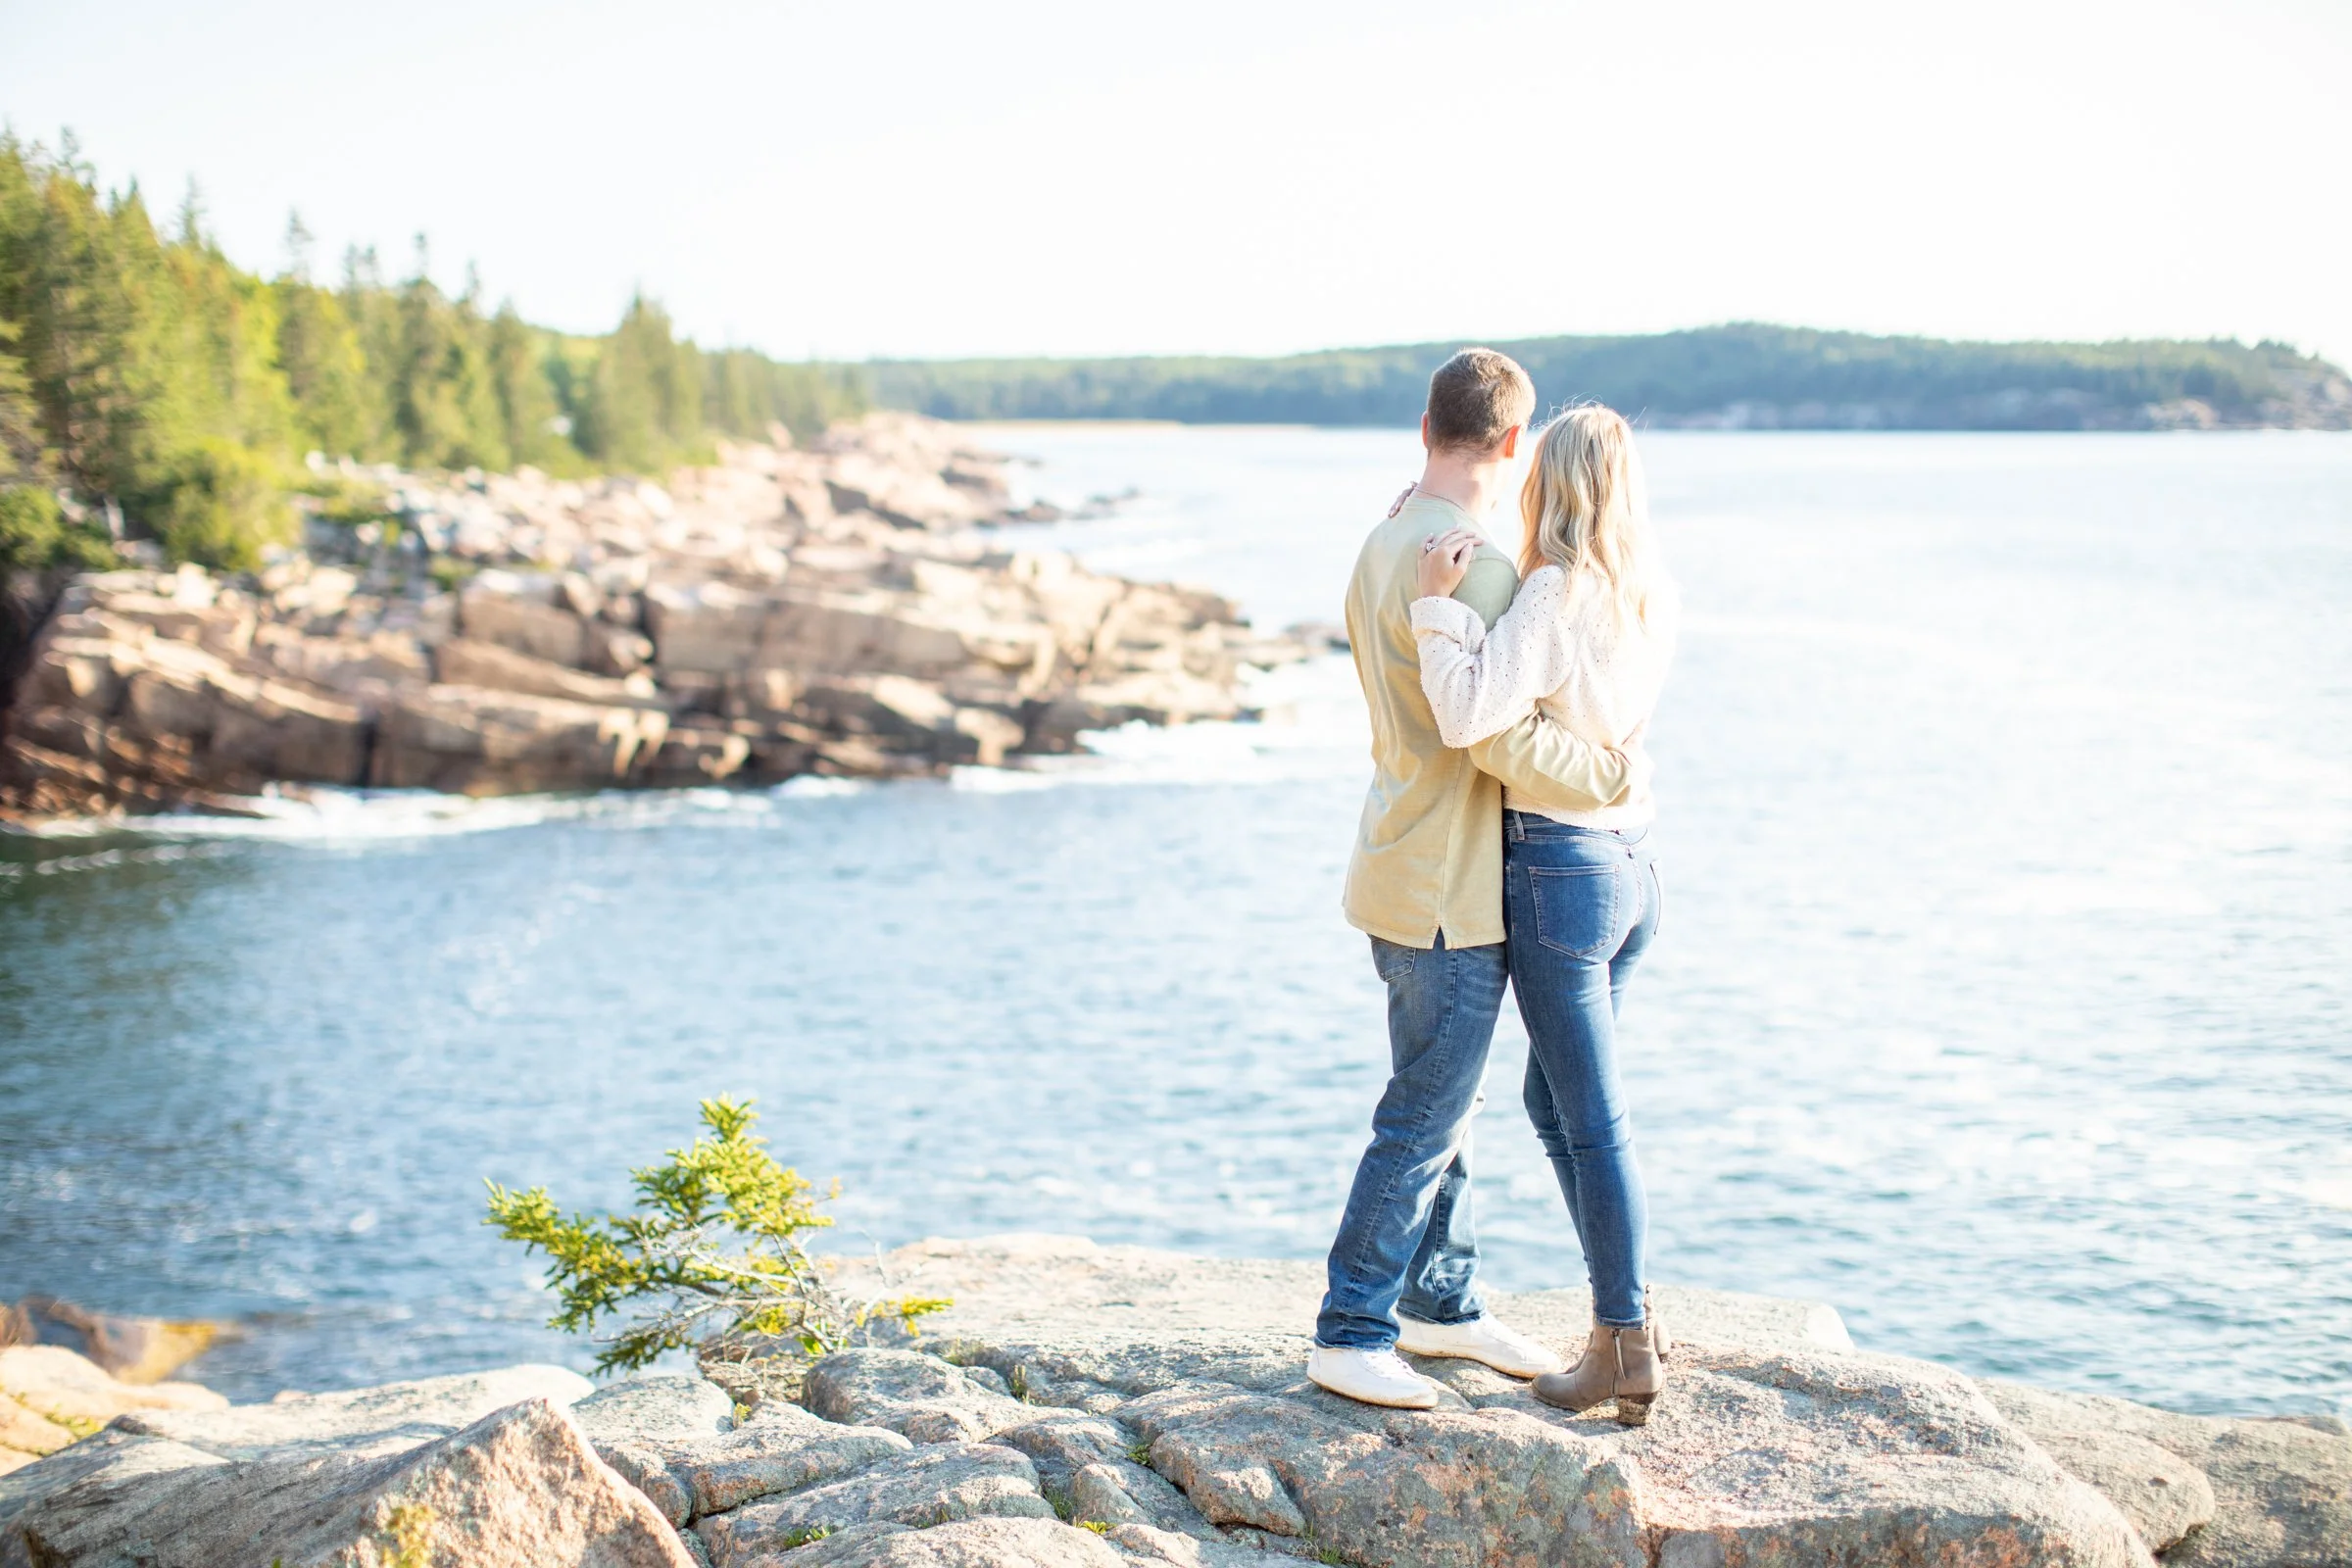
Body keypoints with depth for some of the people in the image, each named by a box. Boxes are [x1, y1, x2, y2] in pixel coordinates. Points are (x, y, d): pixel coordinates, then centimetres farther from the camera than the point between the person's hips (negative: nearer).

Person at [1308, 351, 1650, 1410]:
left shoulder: (1381, 548, 10)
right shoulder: (1470, 566, -21)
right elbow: (1502, 741, -25)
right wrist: (1617, 774, -11)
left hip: (1406, 874, 10)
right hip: (1449, 894, -10)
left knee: (1442, 1105, 18)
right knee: (1423, 1122, -2)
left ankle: (1441, 1303, 30)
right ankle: (1350, 1334, 6)